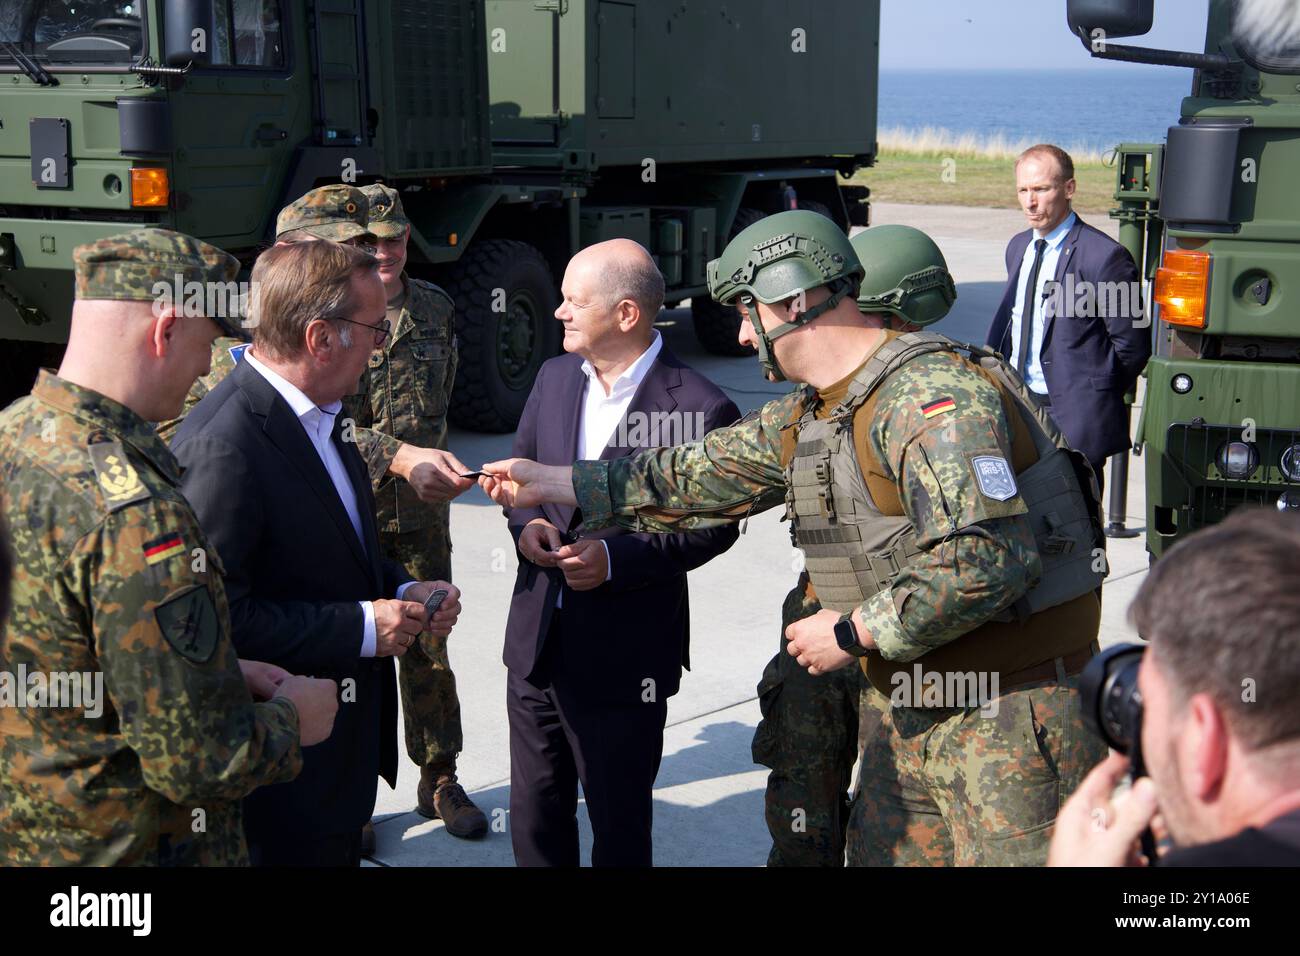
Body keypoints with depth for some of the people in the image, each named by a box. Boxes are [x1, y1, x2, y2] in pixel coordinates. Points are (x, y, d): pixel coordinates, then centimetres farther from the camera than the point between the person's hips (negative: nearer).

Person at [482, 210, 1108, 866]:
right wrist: (549, 482, 22)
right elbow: (699, 475, 19)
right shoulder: (806, 417, 10)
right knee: (877, 855, 16)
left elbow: (986, 559, -31)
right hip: (907, 710, 9)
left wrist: (852, 633, -20)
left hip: (1007, 715, -9)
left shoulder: (932, 396, -22)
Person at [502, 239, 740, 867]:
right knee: (534, 815, 18)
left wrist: (617, 557, -21)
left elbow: (714, 524, -9)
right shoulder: (555, 376, 3)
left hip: (624, 656, -6)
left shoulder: (699, 409, -16)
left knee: (619, 826, 12)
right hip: (535, 642, 6)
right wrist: (525, 522, -7)